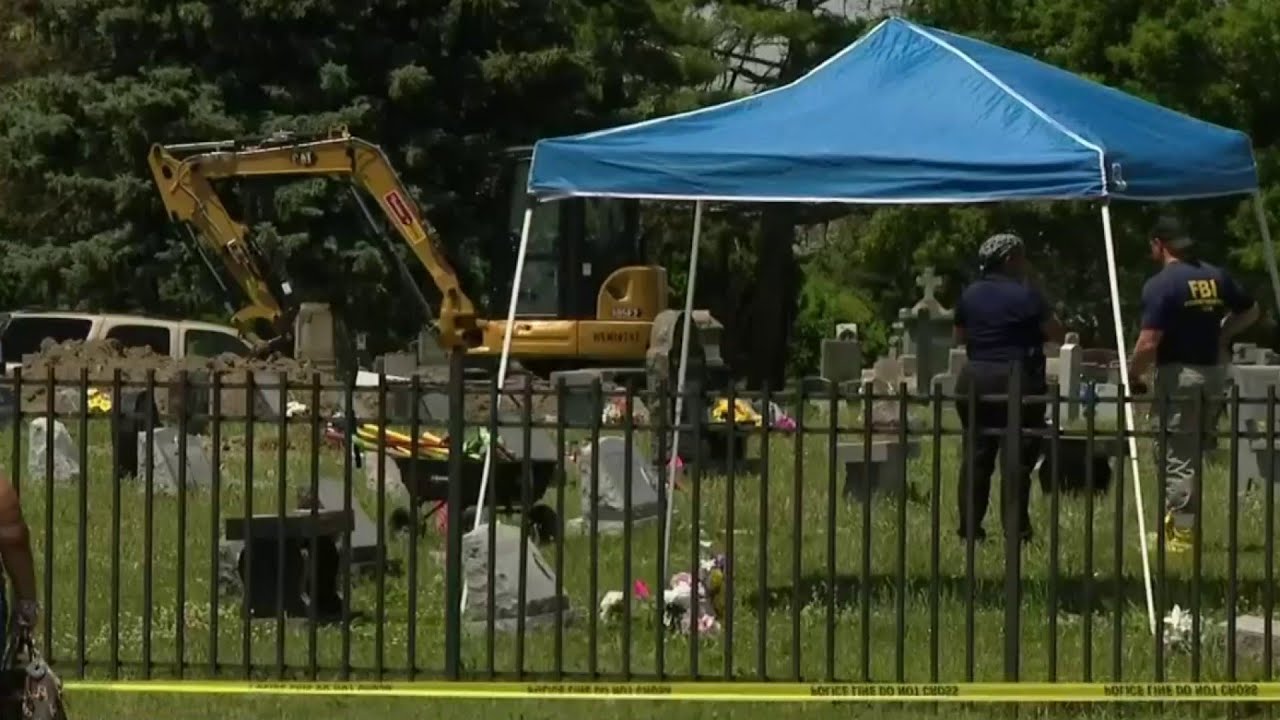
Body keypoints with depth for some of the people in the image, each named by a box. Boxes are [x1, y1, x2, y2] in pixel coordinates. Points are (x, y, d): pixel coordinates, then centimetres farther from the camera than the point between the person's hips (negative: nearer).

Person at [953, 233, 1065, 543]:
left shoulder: (969, 296, 8)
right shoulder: (1025, 294, -10)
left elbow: (960, 337, 17)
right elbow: (1057, 333, -5)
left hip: (974, 380, 5)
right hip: (1016, 379, -5)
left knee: (976, 456, 9)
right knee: (1018, 458, -1)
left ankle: (970, 527, 9)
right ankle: (1015, 528, -3)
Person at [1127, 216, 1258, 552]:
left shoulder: (1160, 285, -14)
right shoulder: (1216, 276, 7)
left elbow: (1148, 344, -19)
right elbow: (1250, 312, 20)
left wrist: (1133, 375, -4)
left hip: (1178, 373, -7)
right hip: (1213, 372, 7)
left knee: (1177, 457, -1)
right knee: (1194, 452, 15)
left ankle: (1181, 531, -1)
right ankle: (1174, 521, 19)